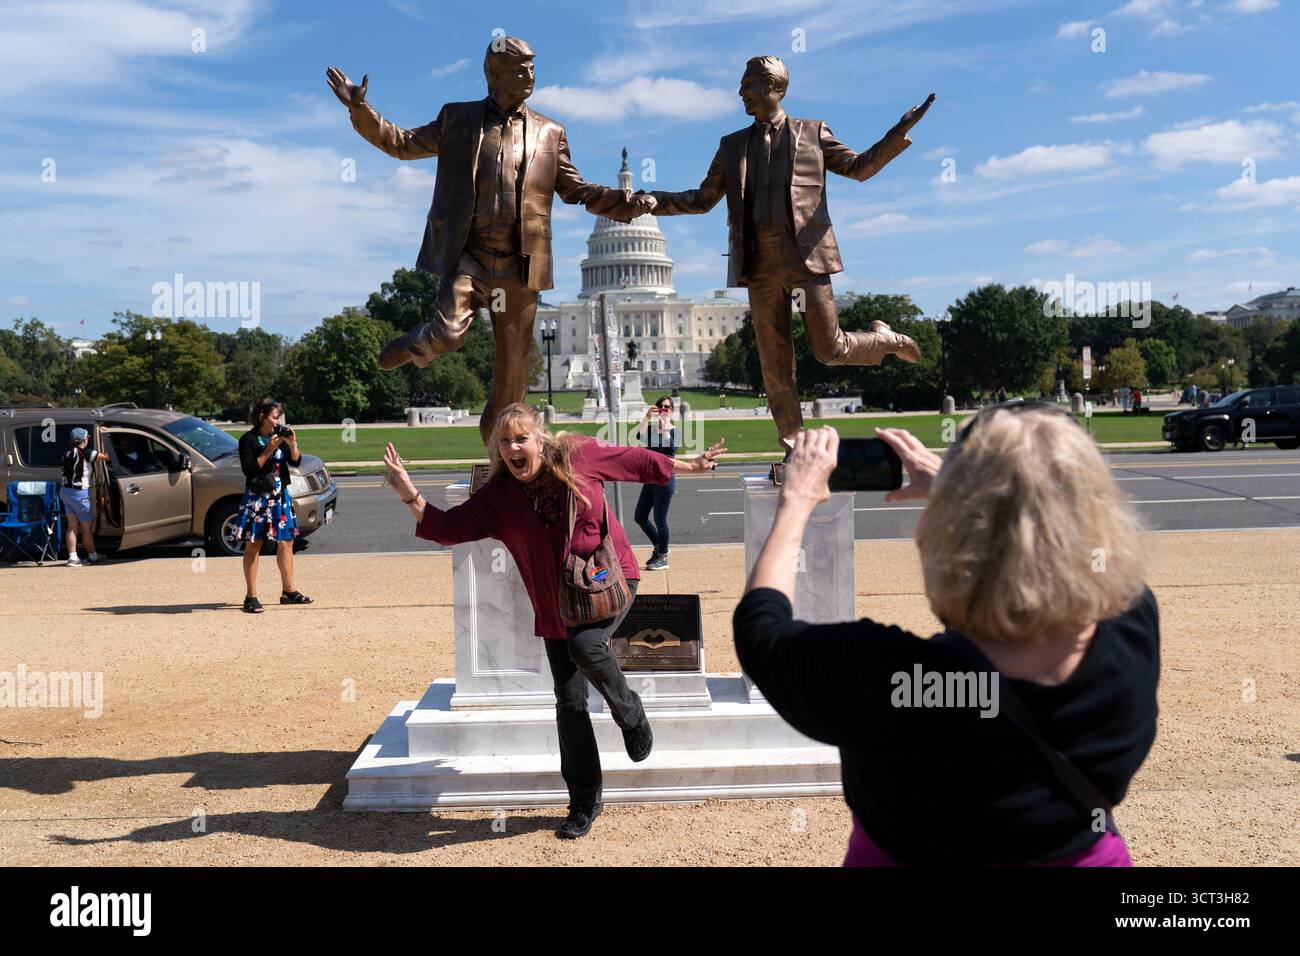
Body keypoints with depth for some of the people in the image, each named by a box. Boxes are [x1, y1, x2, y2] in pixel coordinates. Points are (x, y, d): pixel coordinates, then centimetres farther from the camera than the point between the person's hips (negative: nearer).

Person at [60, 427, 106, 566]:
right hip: (79, 493, -7)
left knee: (72, 526, 7)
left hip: (65, 491, 7)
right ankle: (93, 556, 20)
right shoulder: (85, 453, -16)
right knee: (87, 528, 8)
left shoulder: (67, 453, 6)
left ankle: (72, 557, 2)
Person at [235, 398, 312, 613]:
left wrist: (292, 444, -12)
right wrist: (269, 450, -20)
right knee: (253, 544, -3)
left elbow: (296, 461, 5)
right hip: (257, 497, -6)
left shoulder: (279, 435, 6)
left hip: (280, 495, 6)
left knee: (286, 541, 10)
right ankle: (251, 596, 2)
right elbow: (249, 470, -17)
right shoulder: (248, 439, -10)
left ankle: (288, 591, 21)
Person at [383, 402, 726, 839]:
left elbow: (635, 460, 2)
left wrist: (691, 465, 11)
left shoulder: (579, 455, -11)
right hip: (557, 603, 3)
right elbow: (447, 527, -8)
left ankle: (630, 713, 0)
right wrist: (409, 493, -21)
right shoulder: (496, 497, -7)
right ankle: (584, 802, 19)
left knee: (585, 646, -32)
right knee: (569, 703, 3)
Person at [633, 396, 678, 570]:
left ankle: (663, 558, 13)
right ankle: (659, 547, 31)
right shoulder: (651, 428, 6)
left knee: (660, 519, -1)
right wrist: (646, 417, -24)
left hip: (665, 479, -6)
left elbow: (669, 447, -27)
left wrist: (665, 426, -30)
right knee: (640, 517, 11)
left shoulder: (674, 431, -6)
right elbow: (639, 435, -16)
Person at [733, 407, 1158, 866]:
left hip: (906, 854, -2)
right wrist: (951, 484, 7)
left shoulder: (880, 678, -35)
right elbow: (1046, 523, -1)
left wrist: (797, 500, -5)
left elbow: (759, 626, -15)